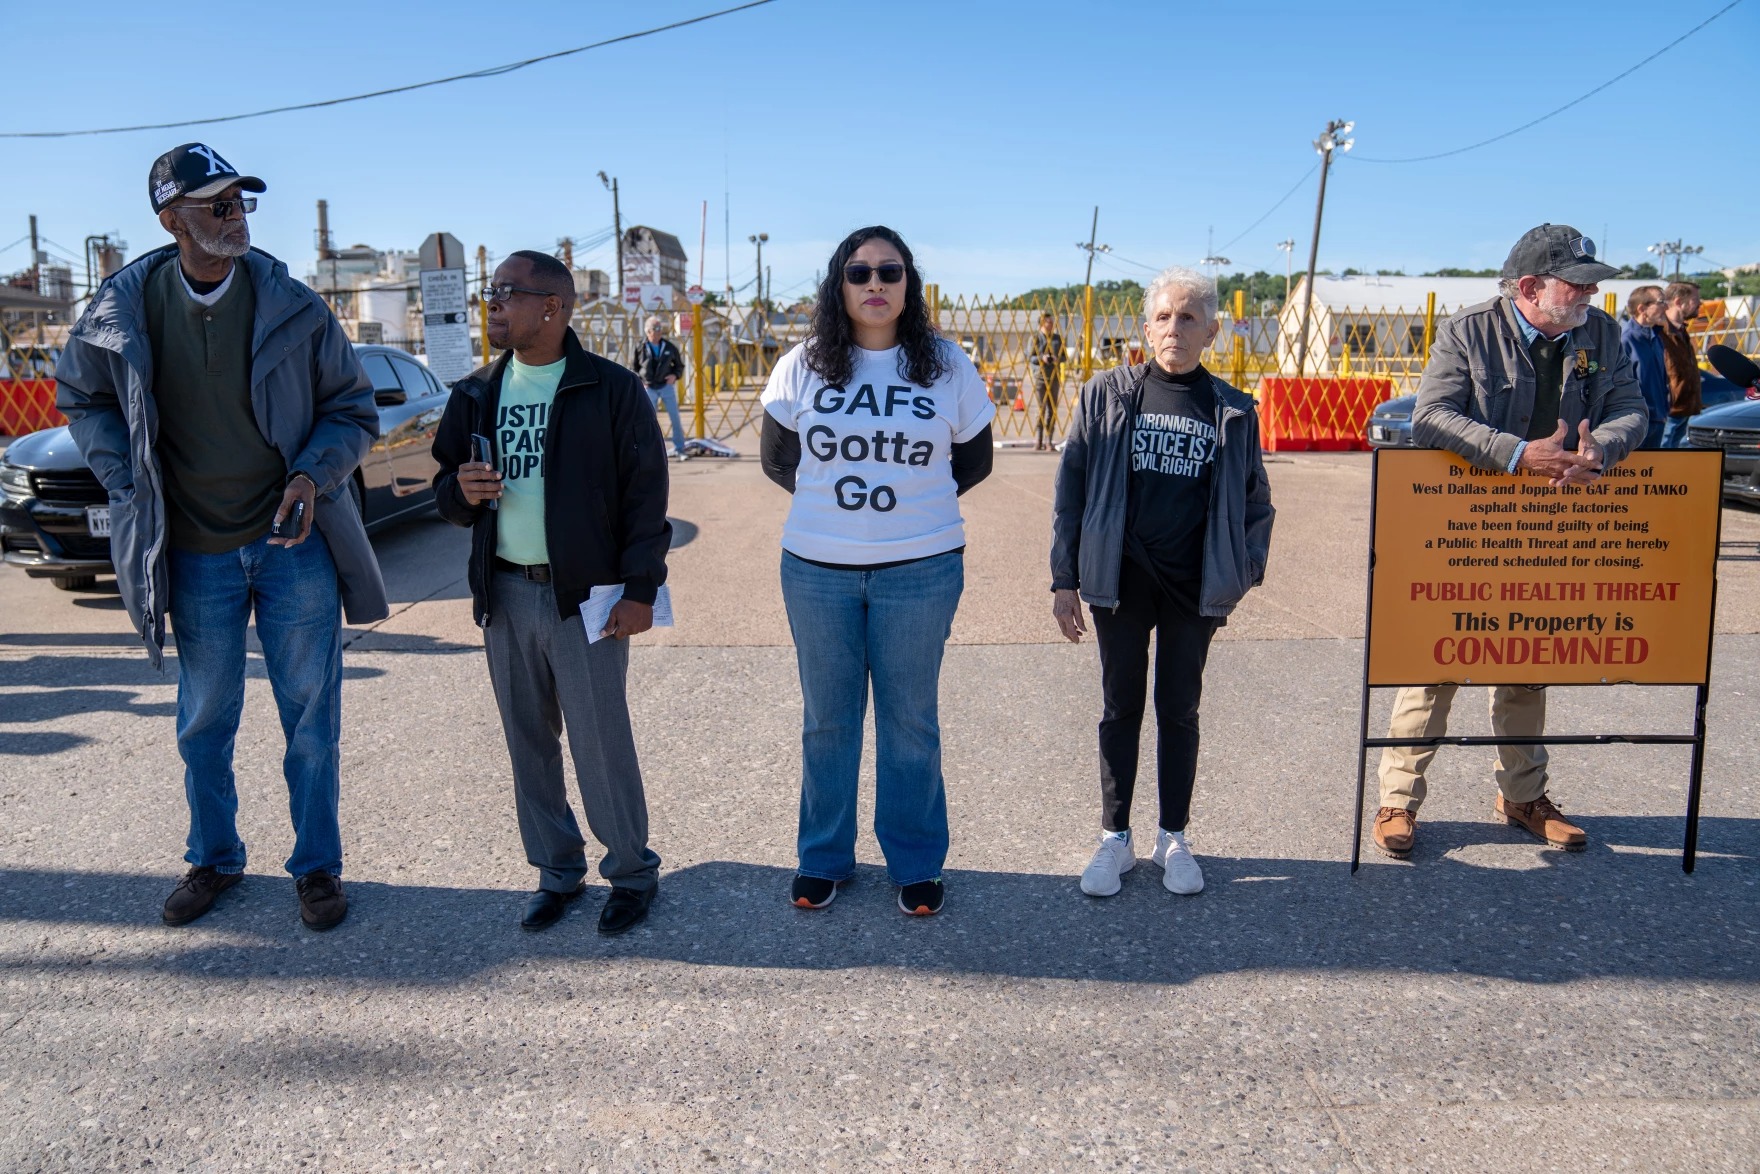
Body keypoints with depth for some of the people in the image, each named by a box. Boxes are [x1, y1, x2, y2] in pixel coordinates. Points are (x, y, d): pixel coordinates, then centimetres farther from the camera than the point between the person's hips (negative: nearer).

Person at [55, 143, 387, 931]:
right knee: (205, 719, 15)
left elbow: (351, 410, 1)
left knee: (310, 717, 6)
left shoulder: (291, 305, -7)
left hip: (293, 542, -1)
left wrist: (314, 474, -16)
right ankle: (212, 859, 35)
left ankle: (317, 865, 22)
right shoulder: (122, 308, -3)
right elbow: (79, 398, 13)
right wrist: (129, 481, 1)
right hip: (195, 552, 2)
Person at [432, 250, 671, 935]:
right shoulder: (476, 395, 10)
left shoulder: (611, 390, -6)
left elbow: (645, 494, -7)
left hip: (585, 595, -5)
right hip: (504, 595, 6)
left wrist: (640, 589, -11)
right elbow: (446, 487, 17)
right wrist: (461, 491, -7)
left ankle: (632, 871, 17)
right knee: (528, 743, 12)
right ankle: (557, 871, 27)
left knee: (600, 743, -1)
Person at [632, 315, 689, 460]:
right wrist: (639, 381, -2)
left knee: (675, 418, 0)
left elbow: (679, 365, 11)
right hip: (649, 388, 0)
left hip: (667, 386, 0)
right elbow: (634, 367, 12)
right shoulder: (641, 348, -1)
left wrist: (675, 375, -8)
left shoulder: (669, 347, -1)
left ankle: (679, 449, 9)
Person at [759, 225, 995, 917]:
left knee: (910, 719, 8)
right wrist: (834, 502, 7)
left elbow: (974, 463, 8)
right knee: (826, 718, 12)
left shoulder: (947, 366, 0)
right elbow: (776, 458, 9)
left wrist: (914, 505, 6)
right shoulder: (803, 366, 1)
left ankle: (916, 864, 24)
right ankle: (823, 858, 27)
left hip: (920, 572, -1)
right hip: (816, 569, 1)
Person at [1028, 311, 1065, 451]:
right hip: (1039, 376, -3)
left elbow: (1063, 356, 15)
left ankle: (1049, 442, 6)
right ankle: (1037, 442, -3)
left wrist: (1058, 359, -7)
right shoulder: (1035, 338, 0)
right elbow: (1029, 358, -1)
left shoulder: (1057, 338, 10)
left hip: (1054, 376, 4)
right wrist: (1041, 358, -19)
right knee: (1039, 409, -6)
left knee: (1052, 409, 2)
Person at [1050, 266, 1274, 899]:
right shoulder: (1107, 394, -2)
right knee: (1121, 706, 9)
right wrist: (1065, 579, -4)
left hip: (1194, 586, 1)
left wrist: (1242, 574, -2)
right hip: (1121, 582, 0)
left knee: (1179, 708, 12)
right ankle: (1114, 839, 22)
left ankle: (1173, 838, 26)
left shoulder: (1232, 411, 2)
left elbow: (1254, 501, 9)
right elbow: (1072, 486, -1)